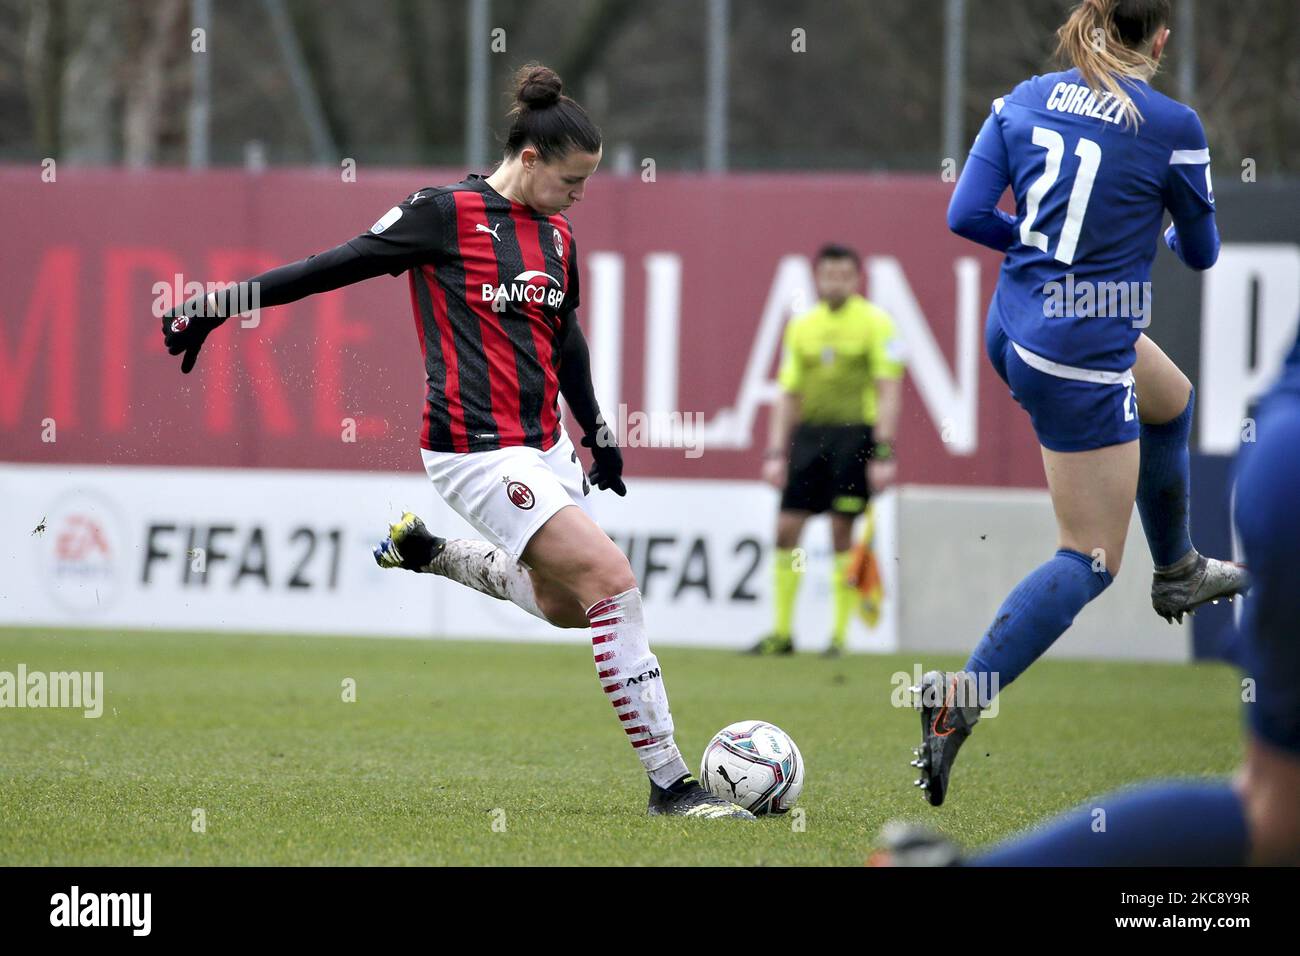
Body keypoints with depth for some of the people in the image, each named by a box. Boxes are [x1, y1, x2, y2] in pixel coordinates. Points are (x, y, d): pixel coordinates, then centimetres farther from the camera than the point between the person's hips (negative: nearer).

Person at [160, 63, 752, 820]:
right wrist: (218, 306, -6)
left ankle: (424, 552, 38)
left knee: (567, 605, 16)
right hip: (479, 452, -9)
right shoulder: (446, 215, -11)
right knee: (614, 582, -17)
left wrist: (597, 432, 30)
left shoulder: (556, 235, 11)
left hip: (545, 445, 9)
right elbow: (335, 267, -7)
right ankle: (671, 784, -13)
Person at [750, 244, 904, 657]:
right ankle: (782, 633, 8)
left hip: (855, 433, -5)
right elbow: (788, 394, 15)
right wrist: (775, 453, 7)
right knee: (786, 529, 0)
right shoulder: (802, 326, 12)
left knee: (842, 534, -6)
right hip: (809, 433, 5)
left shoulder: (875, 322, -2)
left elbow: (889, 391, -7)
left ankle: (839, 635, 3)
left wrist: (884, 452, -13)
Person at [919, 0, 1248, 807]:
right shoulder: (1172, 126, -13)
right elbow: (1201, 252, 2)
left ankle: (1179, 572, 52)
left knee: (1172, 401, 34)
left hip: (1014, 329, 7)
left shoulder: (1026, 99, 0)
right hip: (1082, 357, -7)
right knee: (1090, 561, 1)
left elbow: (966, 214, -3)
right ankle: (965, 698, -14)